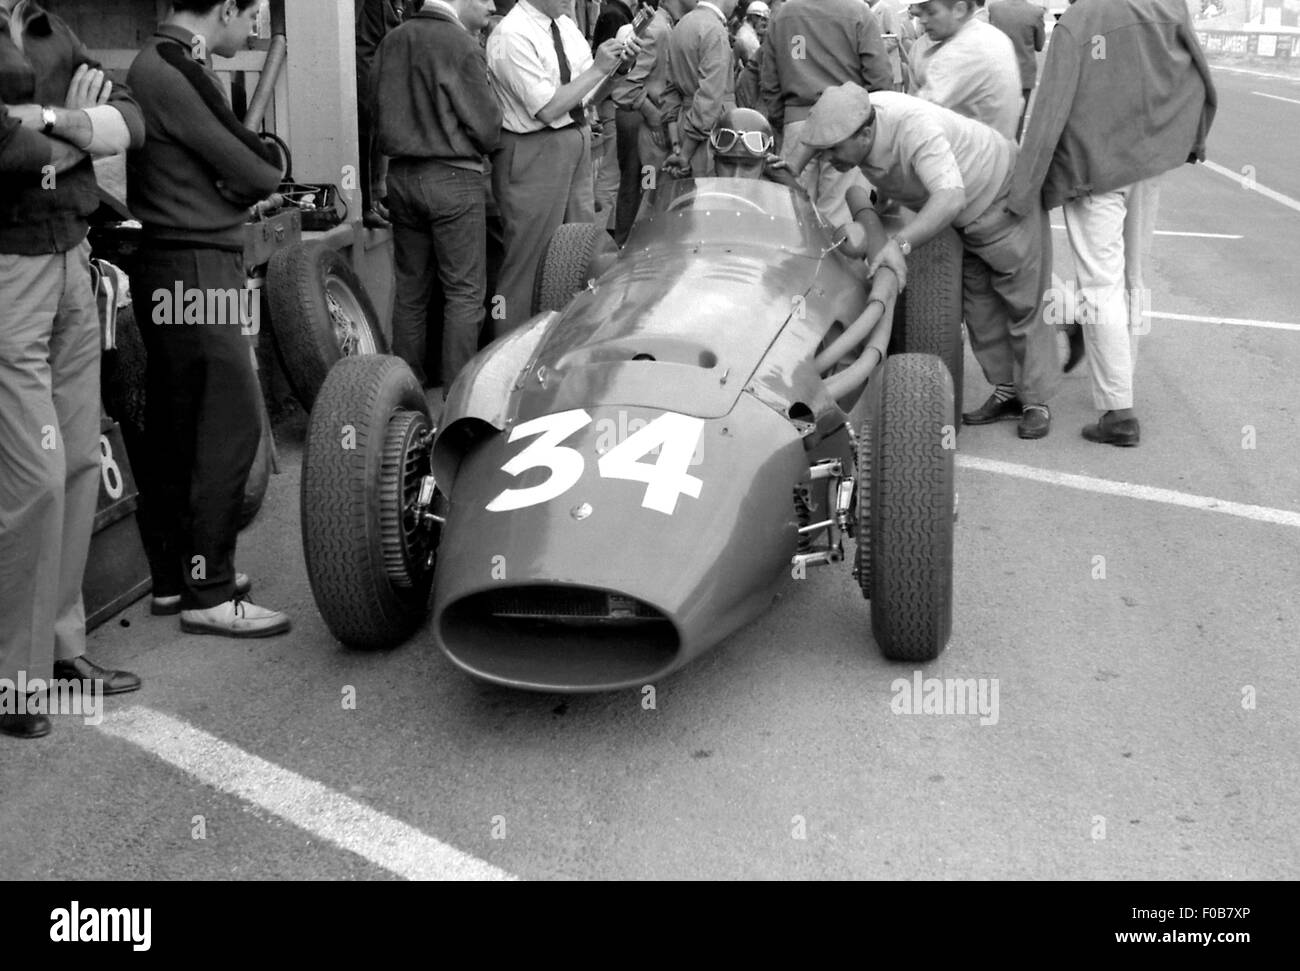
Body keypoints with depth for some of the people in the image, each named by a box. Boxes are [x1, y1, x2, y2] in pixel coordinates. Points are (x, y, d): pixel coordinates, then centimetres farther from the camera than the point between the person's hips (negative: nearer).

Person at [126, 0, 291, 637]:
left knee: (177, 428, 13)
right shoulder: (169, 75, -16)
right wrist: (269, 168, 5)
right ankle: (209, 596, -1)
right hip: (192, 270, -10)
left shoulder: (174, 66, 16)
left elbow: (221, 169, 12)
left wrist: (245, 178, -6)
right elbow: (258, 174, -14)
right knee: (231, 422, -7)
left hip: (189, 267, 10)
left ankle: (175, 577, 22)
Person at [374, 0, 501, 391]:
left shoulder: (392, 42, 7)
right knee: (465, 291, 1)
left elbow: (380, 116, 12)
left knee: (410, 287, 14)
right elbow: (487, 130, -11)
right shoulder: (462, 47, -14)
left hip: (401, 175, 7)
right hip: (453, 178, -7)